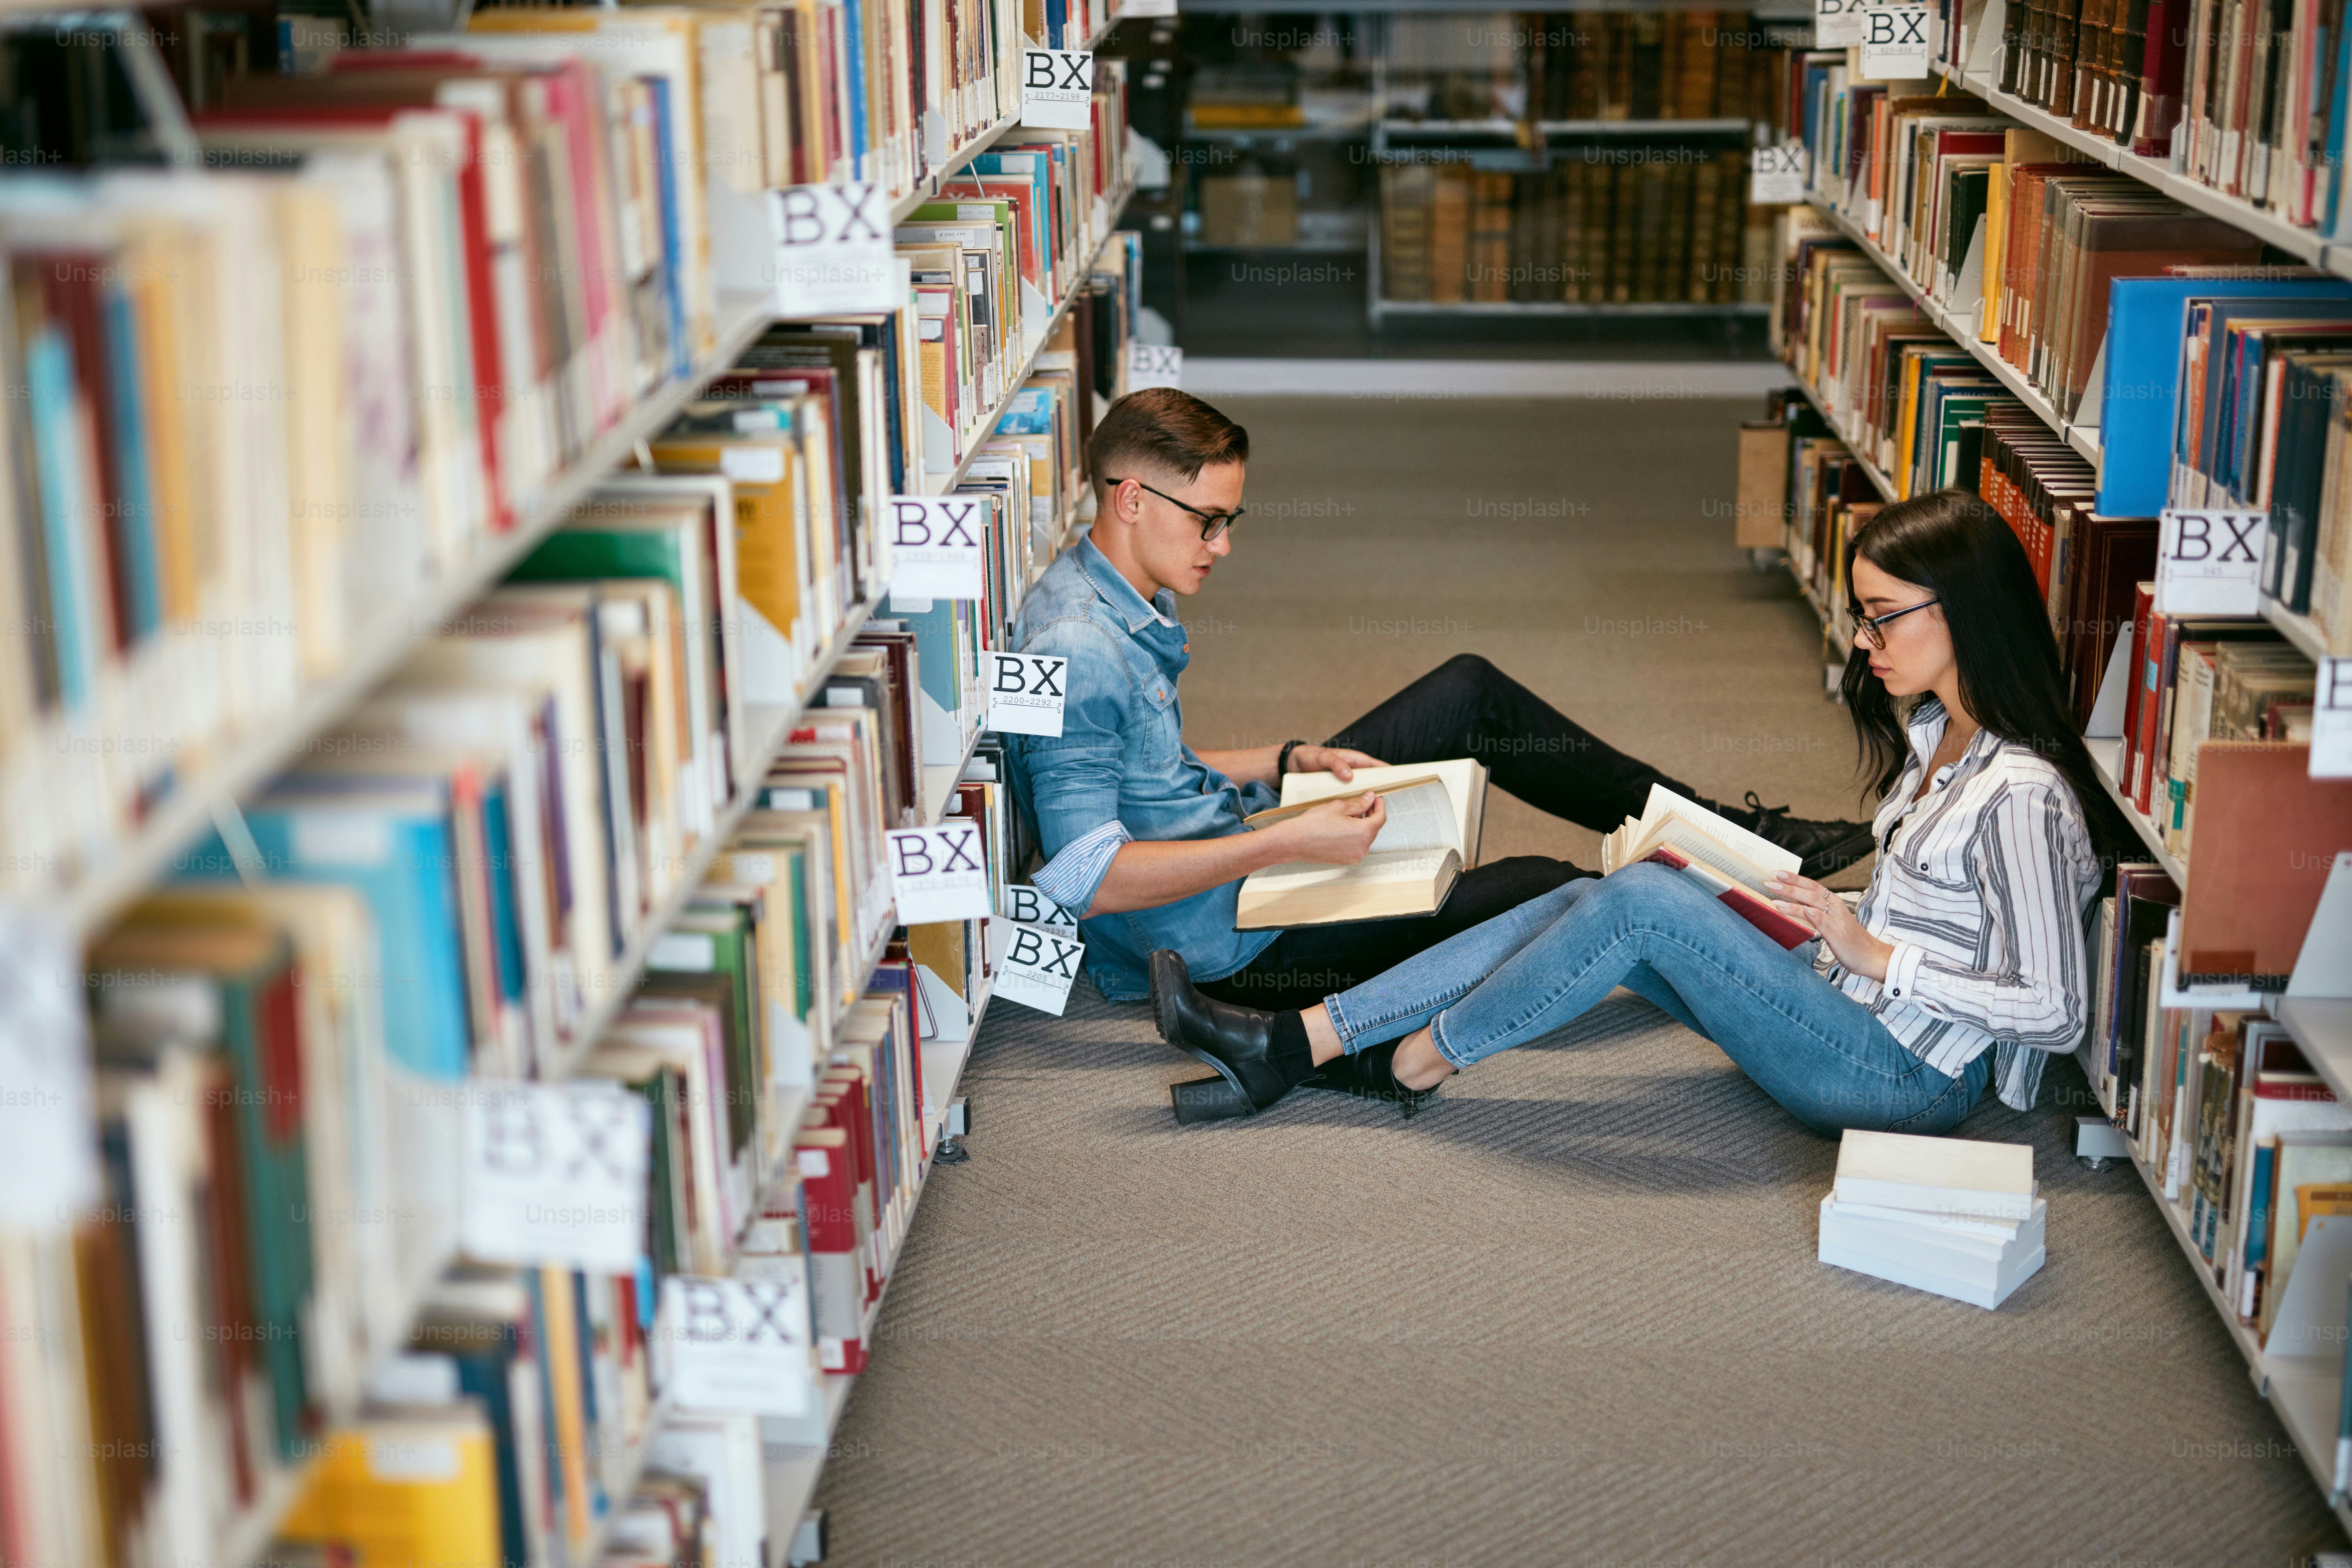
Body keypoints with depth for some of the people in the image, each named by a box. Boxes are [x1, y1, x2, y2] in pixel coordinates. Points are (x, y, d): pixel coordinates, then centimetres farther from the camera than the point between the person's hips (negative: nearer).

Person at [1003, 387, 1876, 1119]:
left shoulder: (1123, 608, 5)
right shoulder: (1077, 653, -27)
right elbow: (1088, 878, -32)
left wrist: (1295, 762, 2)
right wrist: (1288, 844, -33)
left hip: (1241, 851, 10)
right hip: (1227, 938, -10)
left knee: (1470, 692, 9)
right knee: (1540, 892, -9)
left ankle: (1722, 830, 16)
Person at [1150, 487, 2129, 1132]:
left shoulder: (2021, 794, -20)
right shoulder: (1934, 732, 10)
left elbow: (2057, 1008, -20)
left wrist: (1873, 954, -19)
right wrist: (1826, 919, 5)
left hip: (1902, 1081, -9)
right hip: (1852, 1014, 9)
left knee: (1643, 898, -24)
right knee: (1581, 903, -5)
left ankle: (1415, 1064, -6)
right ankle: (1287, 1048, -9)